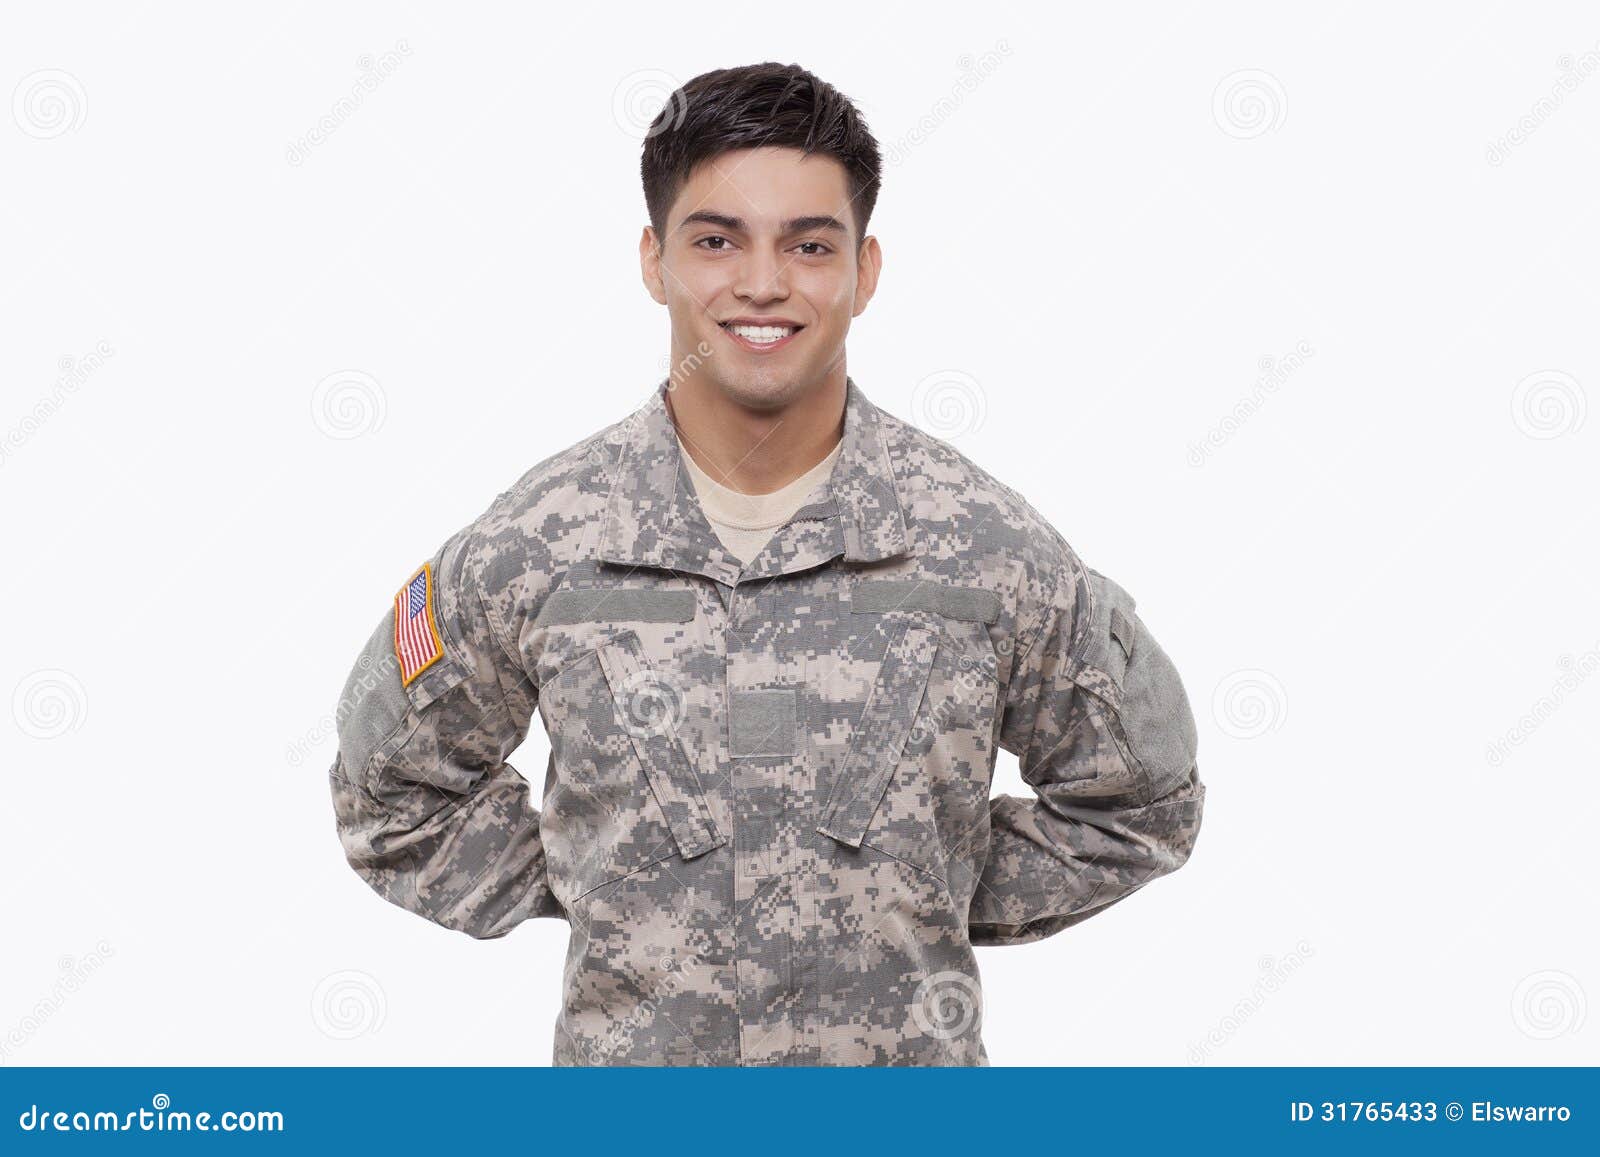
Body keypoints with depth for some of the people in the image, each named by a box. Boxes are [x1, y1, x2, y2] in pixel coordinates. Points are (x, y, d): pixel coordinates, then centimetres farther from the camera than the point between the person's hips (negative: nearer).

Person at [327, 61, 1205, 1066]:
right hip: (628, 1047, 1)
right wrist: (574, 888, -2)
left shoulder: (988, 548, -10)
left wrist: (949, 902, -3)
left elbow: (1137, 801, 3)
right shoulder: (534, 544, -9)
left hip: (910, 1056, 0)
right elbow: (397, 791, 5)